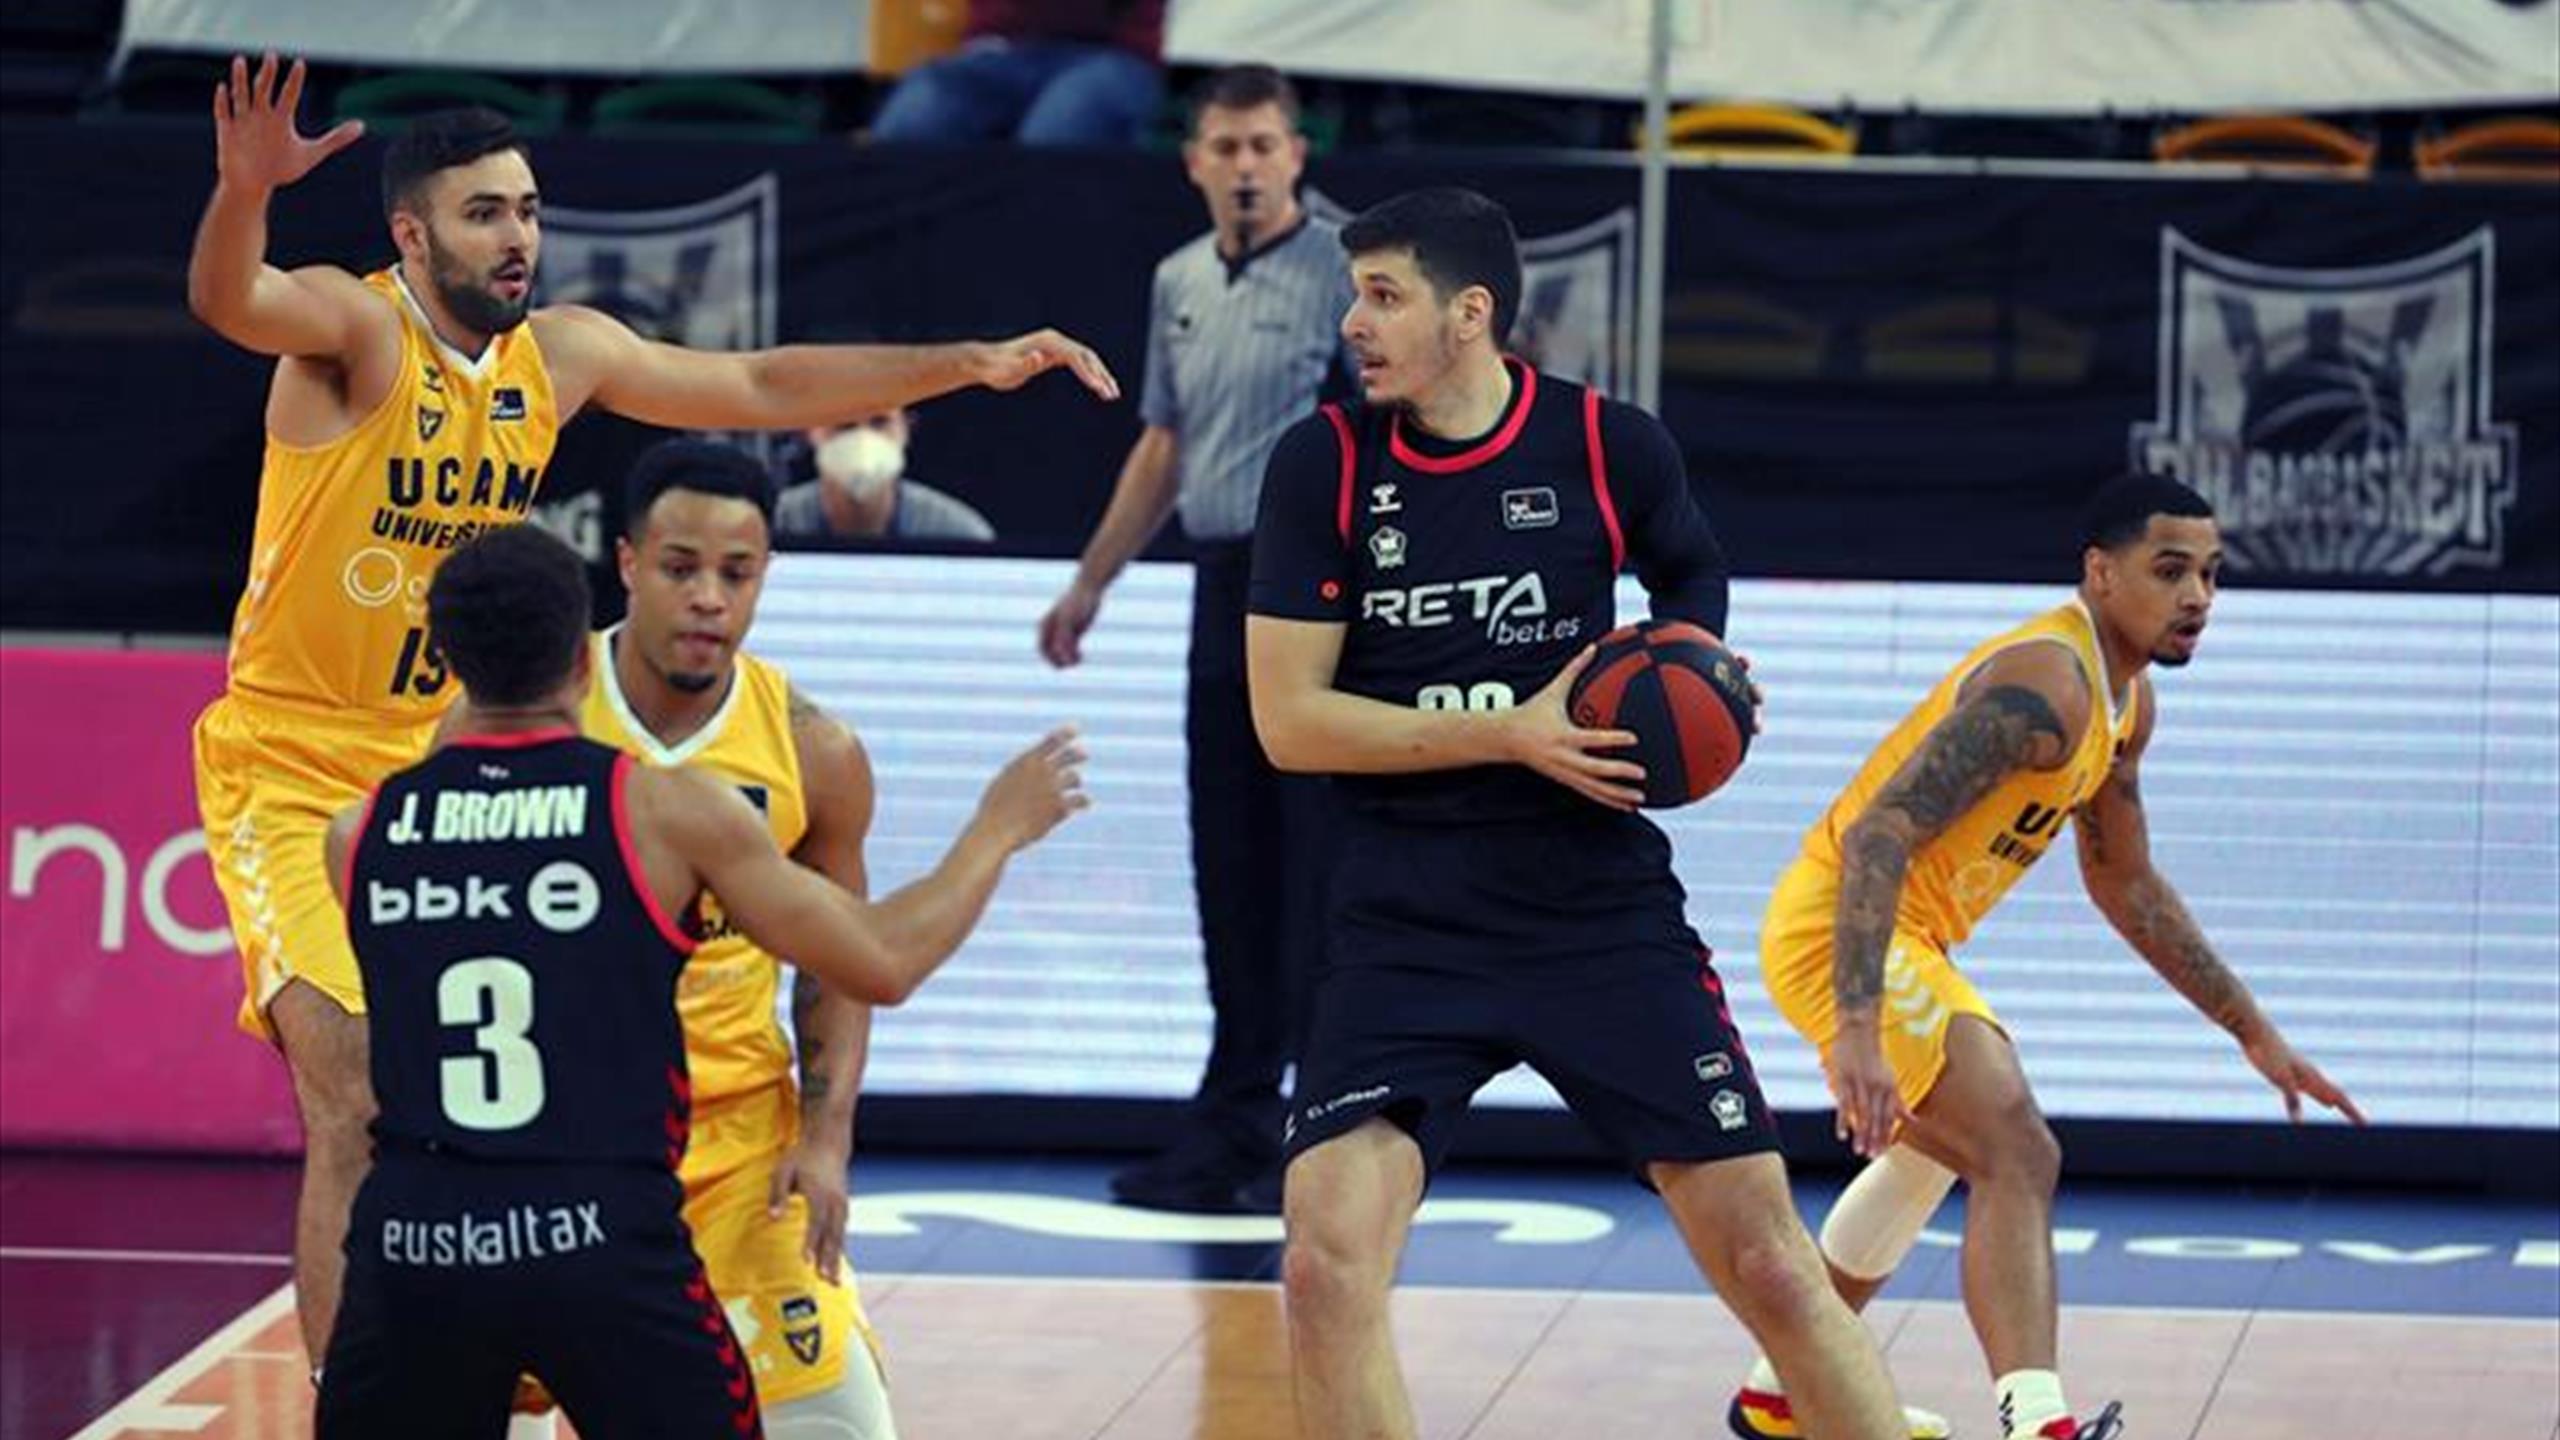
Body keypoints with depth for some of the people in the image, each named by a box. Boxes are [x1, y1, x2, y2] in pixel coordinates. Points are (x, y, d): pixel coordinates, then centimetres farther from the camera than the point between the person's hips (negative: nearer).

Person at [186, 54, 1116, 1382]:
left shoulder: (560, 353, 4)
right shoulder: (349, 326, -14)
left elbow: (761, 386, 13)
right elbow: (227, 303, -36)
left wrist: (966, 365, 8)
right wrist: (243, 191, -58)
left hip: (450, 769, 6)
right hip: (292, 771, -6)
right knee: (355, 1108, -16)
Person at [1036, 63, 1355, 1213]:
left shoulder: (1347, 277, -7)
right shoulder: (1180, 284, 14)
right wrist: (1092, 582, 26)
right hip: (1223, 589, 7)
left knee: (1319, 870, -7)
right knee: (1231, 877, 9)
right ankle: (1233, 1133, 15)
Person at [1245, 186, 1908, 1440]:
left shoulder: (1610, 446, -2)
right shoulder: (1324, 465, -3)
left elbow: (1695, 581, 20)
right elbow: (1287, 719, -7)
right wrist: (1512, 732, -15)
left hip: (1604, 914, 0)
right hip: (1404, 933, 0)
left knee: (1772, 1270, -1)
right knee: (1327, 1264, -16)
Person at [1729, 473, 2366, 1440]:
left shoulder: (2125, 699, 8)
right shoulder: (2043, 689, -24)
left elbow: (2125, 884, 22)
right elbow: (1878, 834, -33)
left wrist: (2253, 1032, 21)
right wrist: (1855, 1033, -43)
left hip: (1901, 936, 11)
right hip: (1838, 929, -11)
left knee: (1940, 1145, 32)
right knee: (2019, 1156, -24)